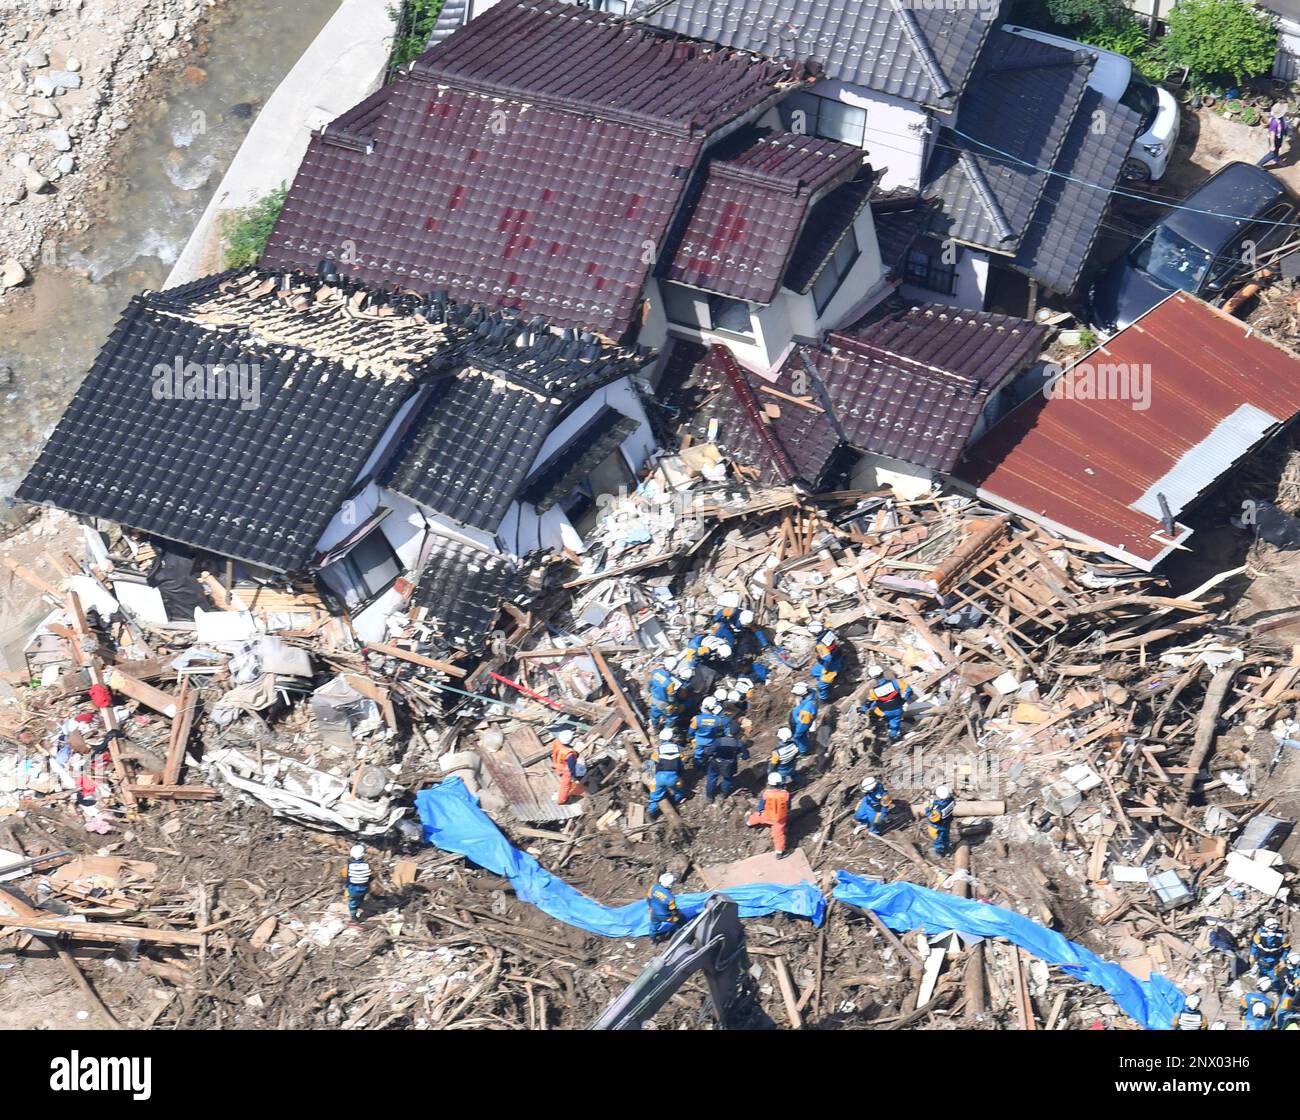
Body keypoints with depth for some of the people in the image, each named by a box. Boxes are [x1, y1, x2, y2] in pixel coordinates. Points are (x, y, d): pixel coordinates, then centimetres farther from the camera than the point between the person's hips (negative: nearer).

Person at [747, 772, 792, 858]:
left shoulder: (765, 794, -28)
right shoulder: (786, 794, -25)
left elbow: (761, 807, -12)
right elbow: (788, 807, -7)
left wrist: (760, 812, 11)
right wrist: (787, 816, 13)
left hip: (767, 816, 1)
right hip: (780, 818, -1)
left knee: (758, 816, 33)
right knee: (779, 833, 15)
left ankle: (750, 823, 63)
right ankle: (779, 852, 23)